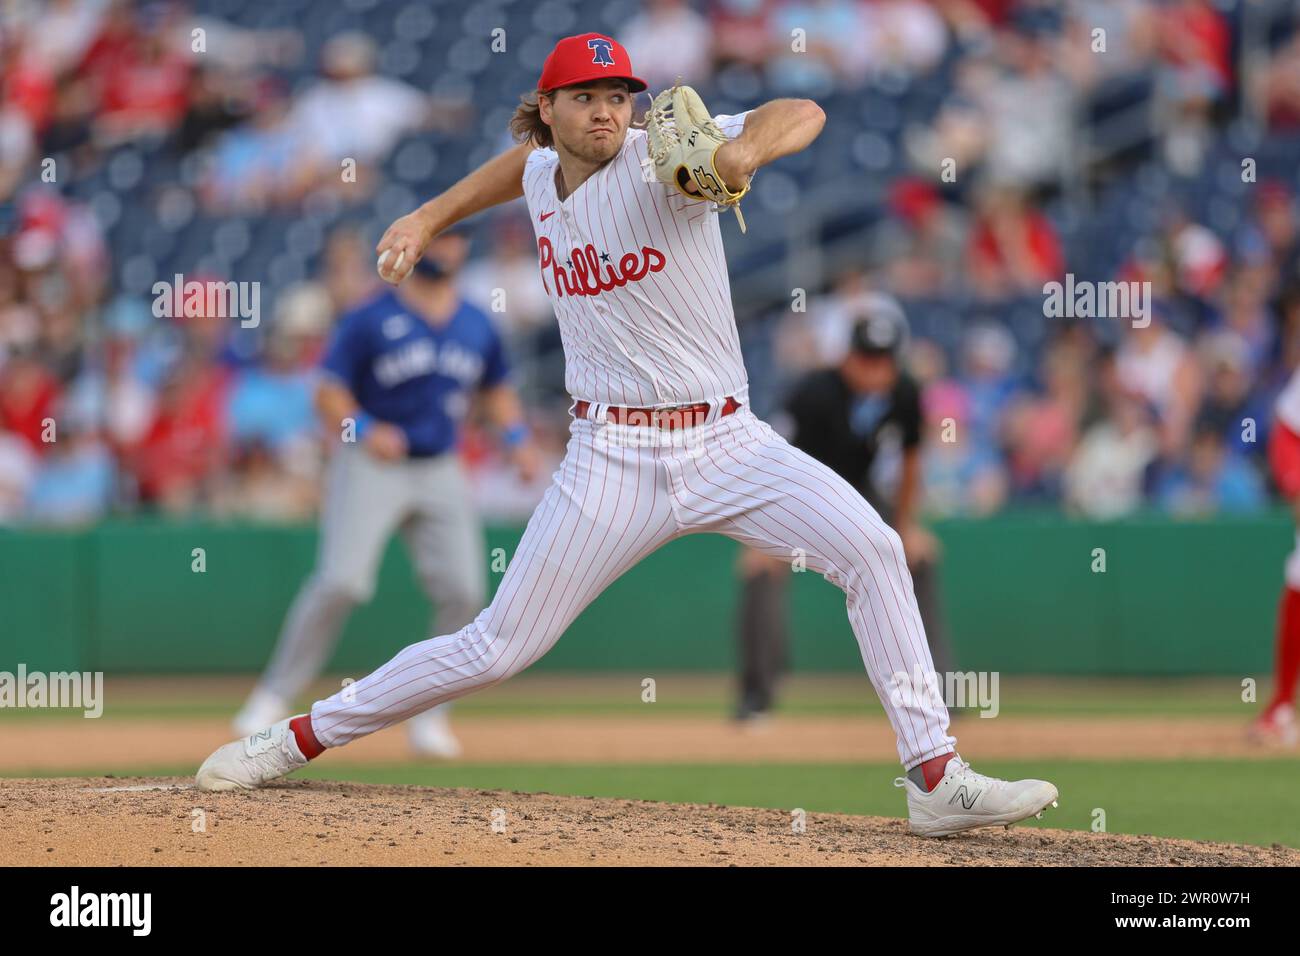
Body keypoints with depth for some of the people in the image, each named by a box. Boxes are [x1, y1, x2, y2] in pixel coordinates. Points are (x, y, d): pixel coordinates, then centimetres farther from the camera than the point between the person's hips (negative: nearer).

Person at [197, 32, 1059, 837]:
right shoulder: (542, 172, 4)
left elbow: (802, 113, -25)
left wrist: (745, 151, -45)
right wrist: (431, 216, 25)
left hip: (728, 441, -2)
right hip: (614, 461, 2)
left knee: (873, 549, -21)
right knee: (498, 648, 0)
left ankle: (937, 779, -18)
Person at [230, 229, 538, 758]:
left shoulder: (477, 326, 10)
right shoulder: (372, 318, -5)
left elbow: (496, 389, 24)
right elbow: (329, 392, -5)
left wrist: (517, 436, 6)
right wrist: (364, 428, -22)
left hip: (441, 472, 5)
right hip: (370, 468, -5)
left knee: (462, 591, -6)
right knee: (340, 581, -17)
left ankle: (428, 713, 7)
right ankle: (274, 695, -6)